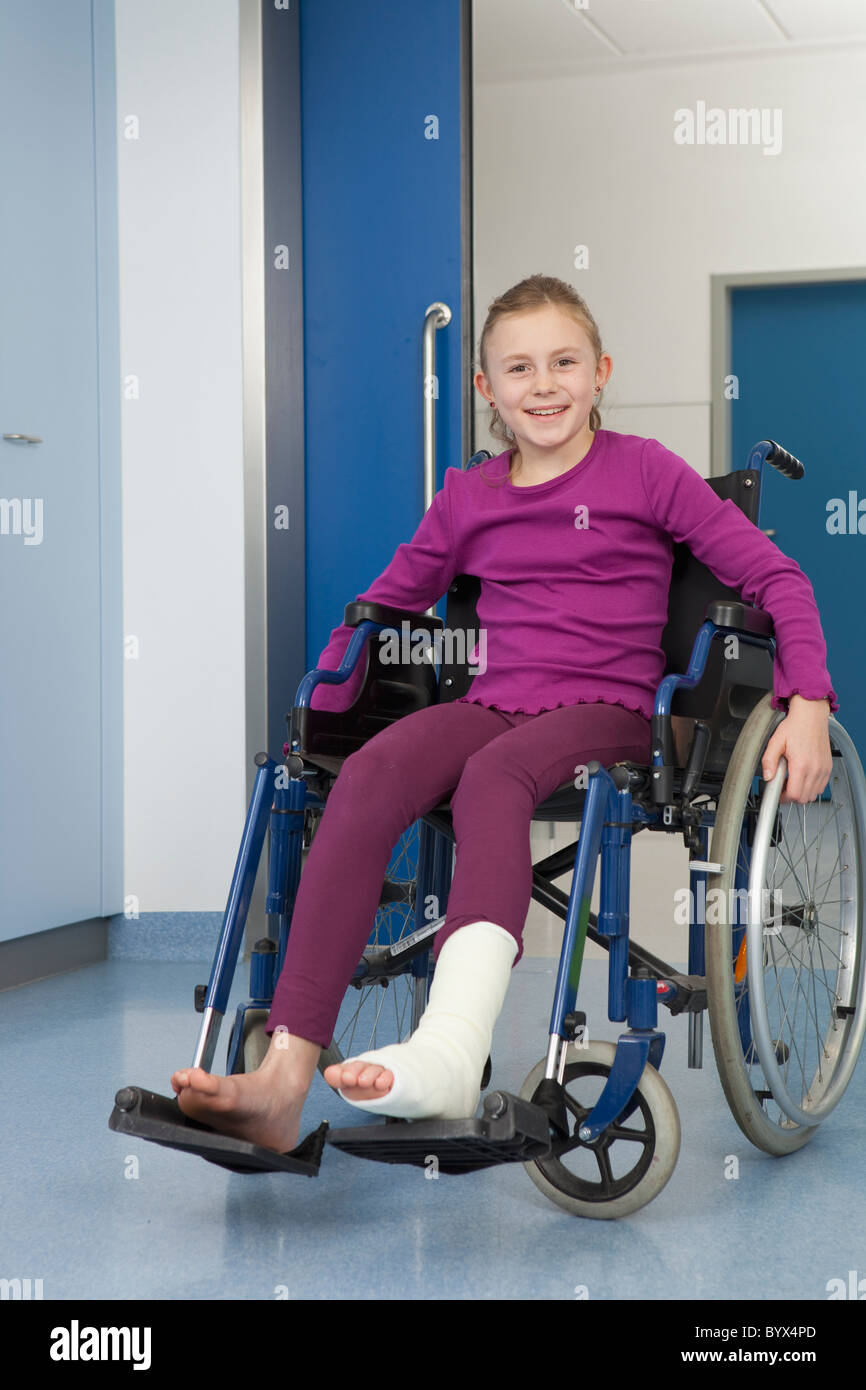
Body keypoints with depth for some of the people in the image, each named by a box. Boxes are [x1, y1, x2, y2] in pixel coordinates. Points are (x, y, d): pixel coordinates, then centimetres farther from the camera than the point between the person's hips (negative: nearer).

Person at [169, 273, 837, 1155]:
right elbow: (381, 606, 28)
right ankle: (285, 1075, -41)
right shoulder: (469, 497, 18)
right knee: (367, 776, -30)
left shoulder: (644, 471, 7)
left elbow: (773, 576, 3)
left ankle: (450, 1051, -59)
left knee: (491, 776, -38)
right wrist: (319, 717, 20)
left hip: (604, 710, -3)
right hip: (491, 704, 3)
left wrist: (807, 703, -10)